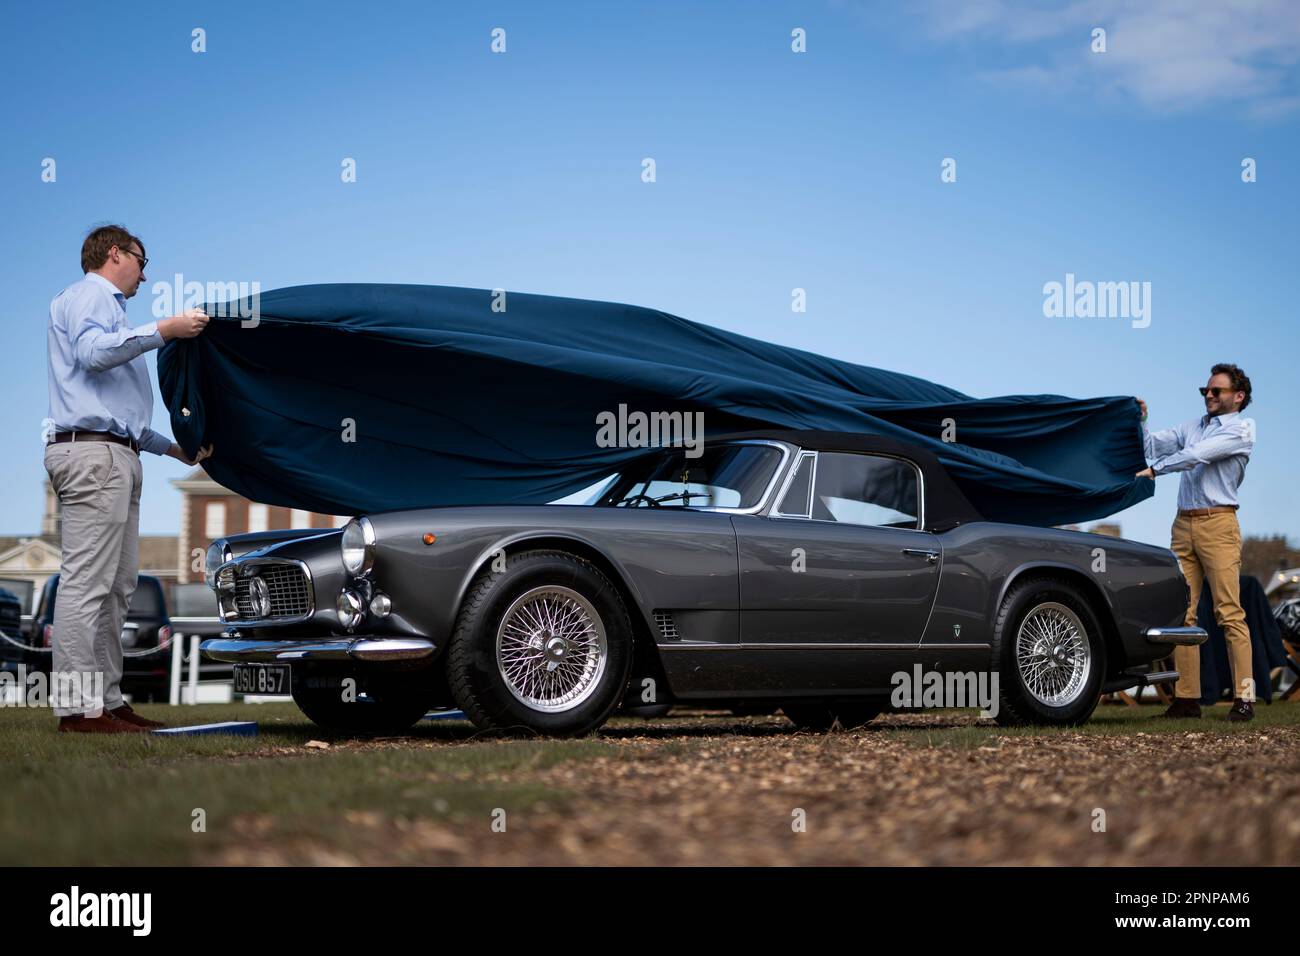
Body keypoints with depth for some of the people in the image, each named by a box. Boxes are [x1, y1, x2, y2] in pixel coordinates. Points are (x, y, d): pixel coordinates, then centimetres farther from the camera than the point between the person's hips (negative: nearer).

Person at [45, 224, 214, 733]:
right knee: (86, 581, -13)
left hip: (115, 458, 11)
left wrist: (173, 448, 29)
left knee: (115, 587, 7)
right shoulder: (89, 295, 1)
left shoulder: (107, 306, 31)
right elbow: (92, 351, -21)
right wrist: (163, 329, -19)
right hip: (92, 452, -11)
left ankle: (107, 701, 8)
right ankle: (78, 706, -15)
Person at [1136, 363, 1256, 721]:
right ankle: (1187, 697, 1)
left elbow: (1200, 454, -12)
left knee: (1229, 611, -10)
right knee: (1181, 612, 0)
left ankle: (1244, 697, -10)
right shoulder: (1193, 426, 22)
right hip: (1184, 524, 6)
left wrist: (1156, 468, -12)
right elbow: (1153, 445, 17)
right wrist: (1141, 421, 1)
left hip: (1218, 522, -6)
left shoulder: (1242, 427, 1)